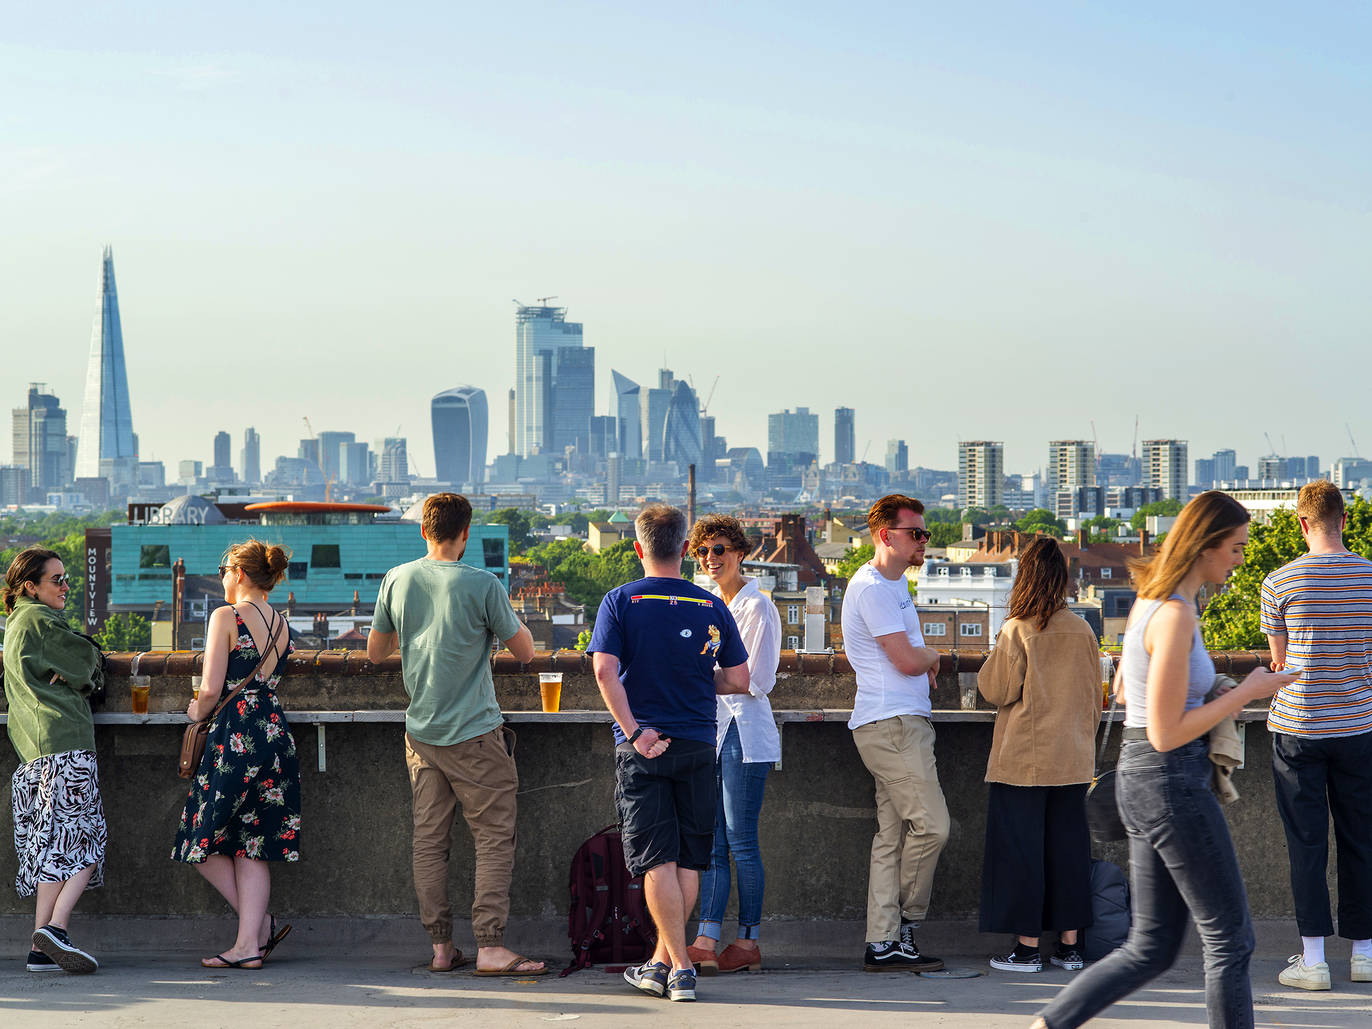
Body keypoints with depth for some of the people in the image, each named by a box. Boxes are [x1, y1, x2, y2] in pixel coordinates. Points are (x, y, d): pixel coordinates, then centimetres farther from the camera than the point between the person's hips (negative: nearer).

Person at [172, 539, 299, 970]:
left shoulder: (226, 616, -9)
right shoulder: (281, 624, 11)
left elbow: (212, 688, -14)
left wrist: (198, 711, 6)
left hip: (235, 736, -7)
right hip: (276, 734, 7)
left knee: (205, 841, 6)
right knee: (253, 845, 8)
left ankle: (262, 925, 5)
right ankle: (249, 941, 3)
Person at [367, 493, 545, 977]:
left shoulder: (397, 580, 2)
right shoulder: (482, 585, -11)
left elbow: (375, 650, 14)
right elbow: (525, 651, -2)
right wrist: (511, 619, 16)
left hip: (421, 732, 5)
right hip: (474, 734, -5)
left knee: (430, 840, 8)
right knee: (495, 838, 0)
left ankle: (440, 946, 11)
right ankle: (489, 946, -6)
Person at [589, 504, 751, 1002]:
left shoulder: (620, 601, -3)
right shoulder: (712, 606, 3)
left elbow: (605, 671, -15)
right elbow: (738, 680, 5)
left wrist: (634, 731, -12)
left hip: (642, 747, -2)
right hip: (697, 745, 2)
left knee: (658, 860, -1)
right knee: (688, 860, 12)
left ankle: (680, 967, -5)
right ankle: (662, 961, 19)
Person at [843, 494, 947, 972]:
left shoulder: (893, 585, 22)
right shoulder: (872, 587, -12)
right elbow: (907, 661, -17)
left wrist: (922, 659, 7)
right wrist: (932, 655, 5)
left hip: (902, 722, 10)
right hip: (893, 723, -10)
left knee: (892, 834, 6)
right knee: (931, 825, -11)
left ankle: (884, 942, 6)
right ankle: (905, 925, 2)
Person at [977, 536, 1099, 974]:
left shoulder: (1017, 631, -12)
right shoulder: (1083, 631, 1)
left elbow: (997, 690, -7)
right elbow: (1094, 697, 9)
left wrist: (994, 658, 11)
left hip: (1024, 758, -4)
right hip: (1073, 757, 4)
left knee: (1020, 847, 3)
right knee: (1068, 845, 10)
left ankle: (1027, 946, 5)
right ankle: (1069, 944, 13)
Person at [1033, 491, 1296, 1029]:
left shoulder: (1149, 601, 10)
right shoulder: (1176, 615, -19)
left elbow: (1123, 684, 25)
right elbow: (1165, 733, -20)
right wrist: (1246, 692, -13)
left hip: (1139, 779, 9)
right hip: (1171, 783, -9)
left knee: (1151, 948, 14)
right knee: (1230, 939, 2)